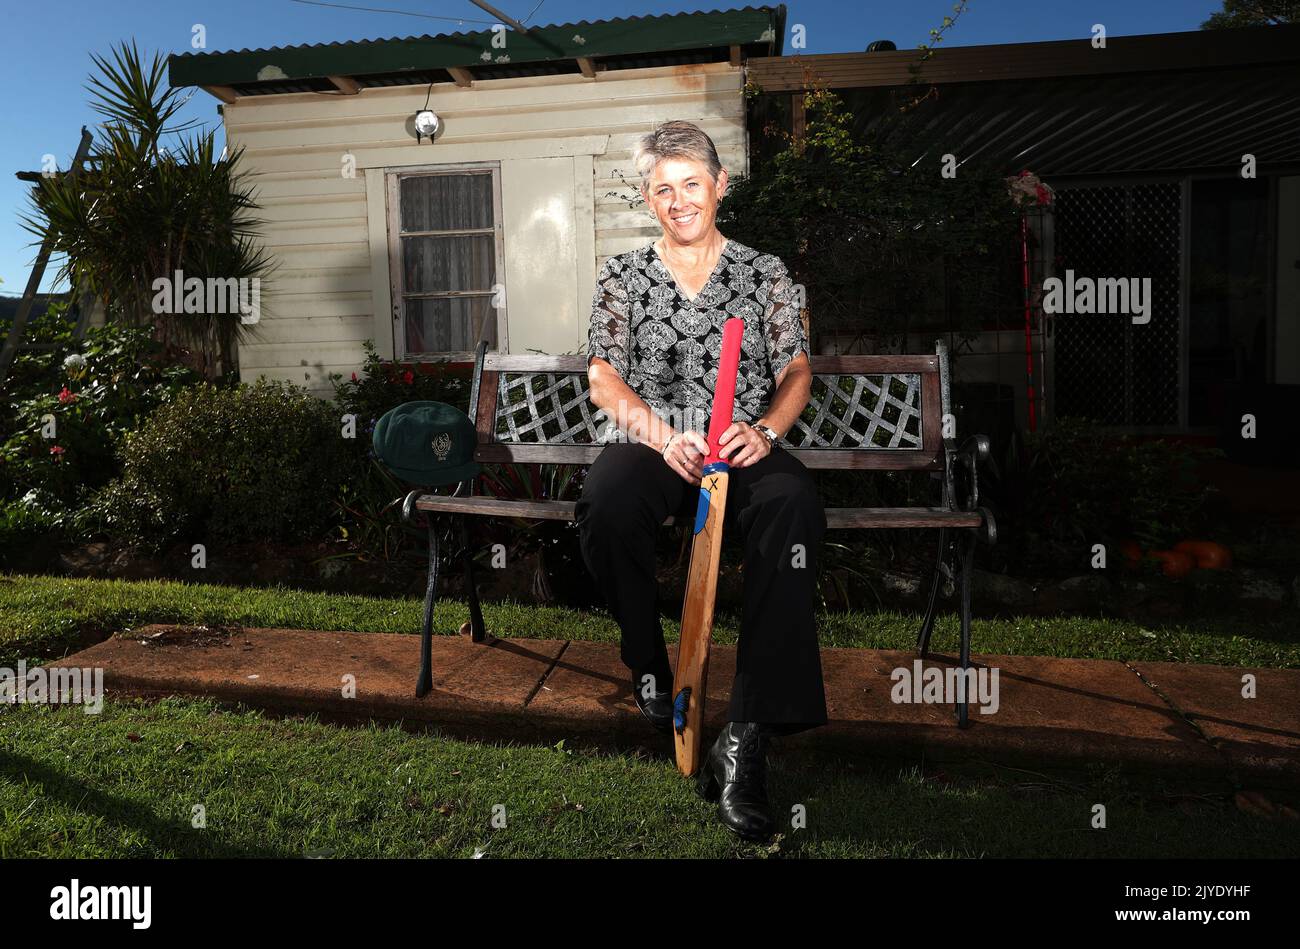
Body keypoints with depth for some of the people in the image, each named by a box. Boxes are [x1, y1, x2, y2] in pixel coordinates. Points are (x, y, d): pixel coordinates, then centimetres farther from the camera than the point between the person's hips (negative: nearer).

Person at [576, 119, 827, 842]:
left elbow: (796, 372, 10)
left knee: (795, 506, -35)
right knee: (607, 500, -37)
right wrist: (664, 436, -14)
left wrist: (764, 430, -12)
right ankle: (649, 671, -10)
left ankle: (747, 735, -36)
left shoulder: (765, 274, 15)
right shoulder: (621, 277, 14)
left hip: (744, 450, 0)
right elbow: (604, 378, 5)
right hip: (649, 445, 0)